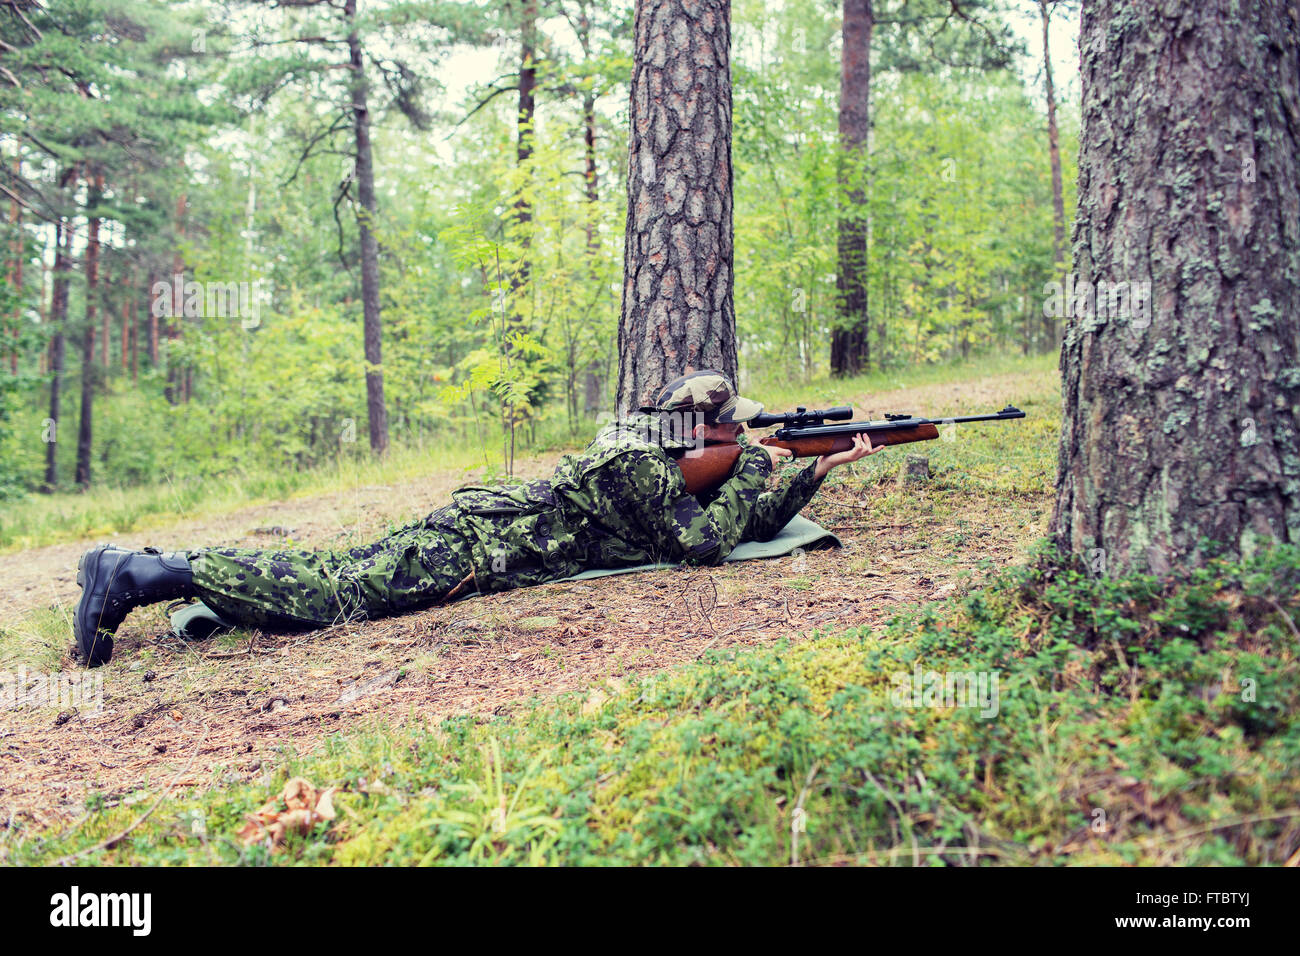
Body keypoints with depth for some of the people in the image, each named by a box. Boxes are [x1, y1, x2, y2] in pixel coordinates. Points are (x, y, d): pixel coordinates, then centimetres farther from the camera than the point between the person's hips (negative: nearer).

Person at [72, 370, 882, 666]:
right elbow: (706, 541, -17)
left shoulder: (669, 459, 17)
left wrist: (820, 469, 19)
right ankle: (140, 573, -12)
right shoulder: (641, 465, -12)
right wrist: (754, 470, -3)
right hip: (473, 546, -8)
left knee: (333, 577, 6)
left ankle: (141, 568, 9)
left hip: (473, 528, 8)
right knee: (328, 597, -14)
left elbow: (756, 523, 23)